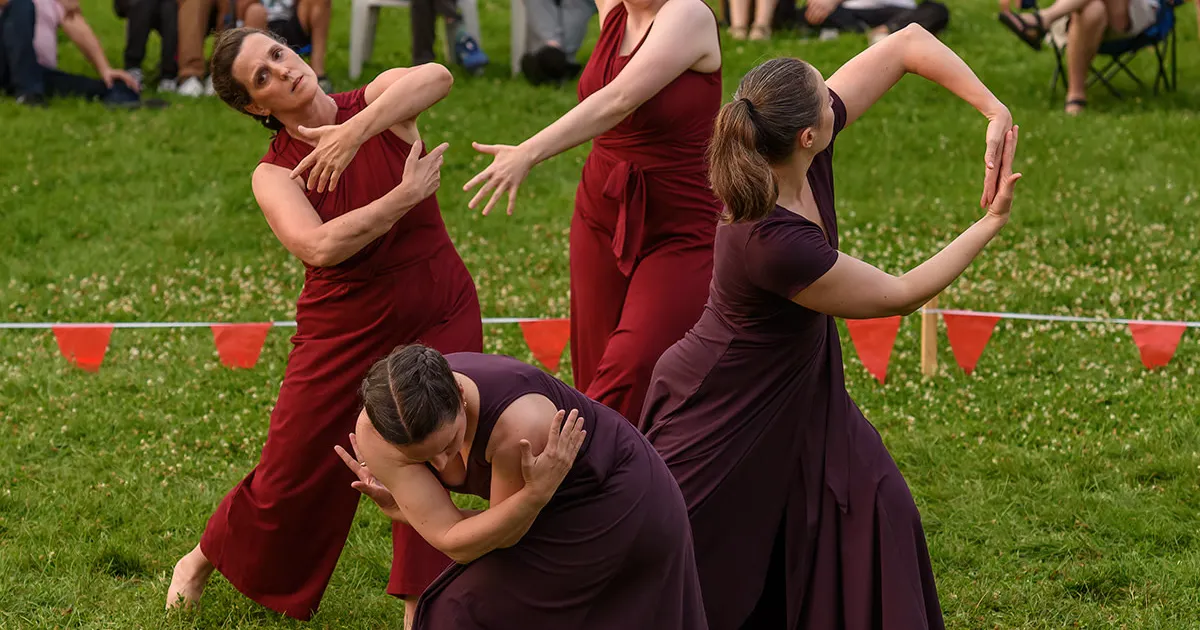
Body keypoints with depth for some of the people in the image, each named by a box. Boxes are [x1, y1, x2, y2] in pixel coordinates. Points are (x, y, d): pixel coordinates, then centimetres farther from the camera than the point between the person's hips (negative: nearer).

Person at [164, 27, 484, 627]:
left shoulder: (378, 101, -5)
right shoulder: (274, 173, -8)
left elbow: (436, 77, -30)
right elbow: (321, 246, -27)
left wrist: (354, 132, -41)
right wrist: (407, 194, -29)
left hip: (440, 315, 0)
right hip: (344, 328, 0)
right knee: (292, 474, 8)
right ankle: (204, 558, 34)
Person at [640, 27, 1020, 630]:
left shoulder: (804, 152, -18)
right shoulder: (772, 244, -38)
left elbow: (908, 43, -12)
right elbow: (897, 296, -23)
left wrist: (996, 116, -22)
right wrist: (991, 223, -15)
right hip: (719, 412, -8)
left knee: (873, 503, 2)